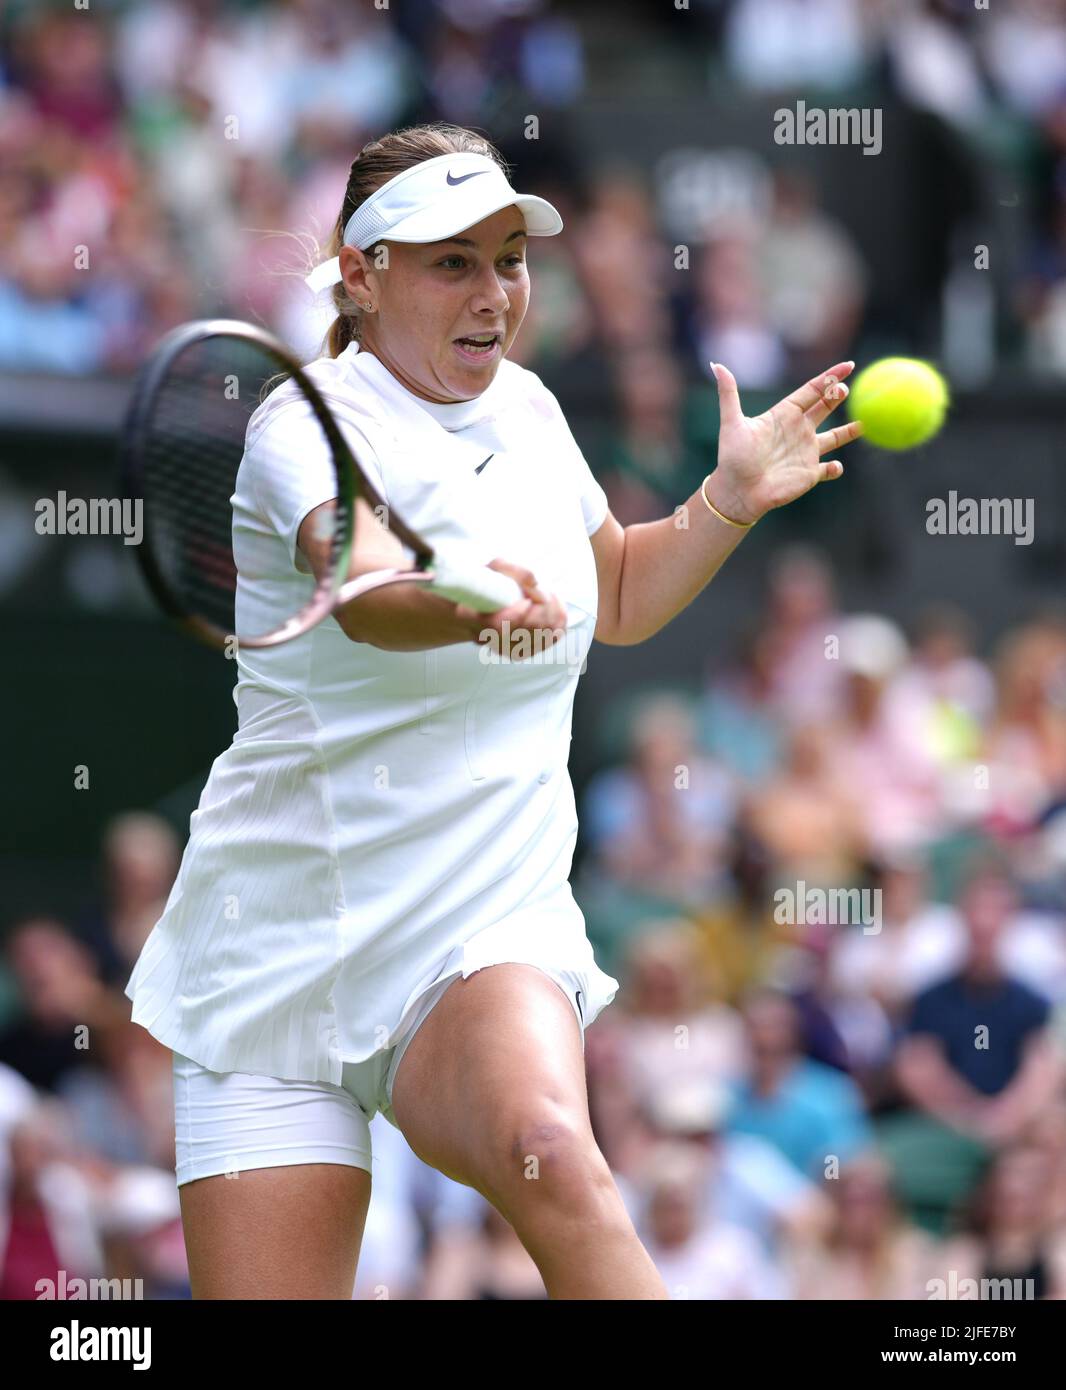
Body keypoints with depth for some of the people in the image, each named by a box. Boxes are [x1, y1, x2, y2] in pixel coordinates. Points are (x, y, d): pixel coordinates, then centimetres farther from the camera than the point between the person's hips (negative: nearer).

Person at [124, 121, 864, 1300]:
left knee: (552, 1157, -32)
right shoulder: (310, 424, -11)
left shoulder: (524, 409, 9)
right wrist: (469, 602, -56)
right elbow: (364, 592, -35)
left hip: (488, 933, 3)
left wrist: (732, 499, 11)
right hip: (277, 957, -3)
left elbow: (620, 598, 29)